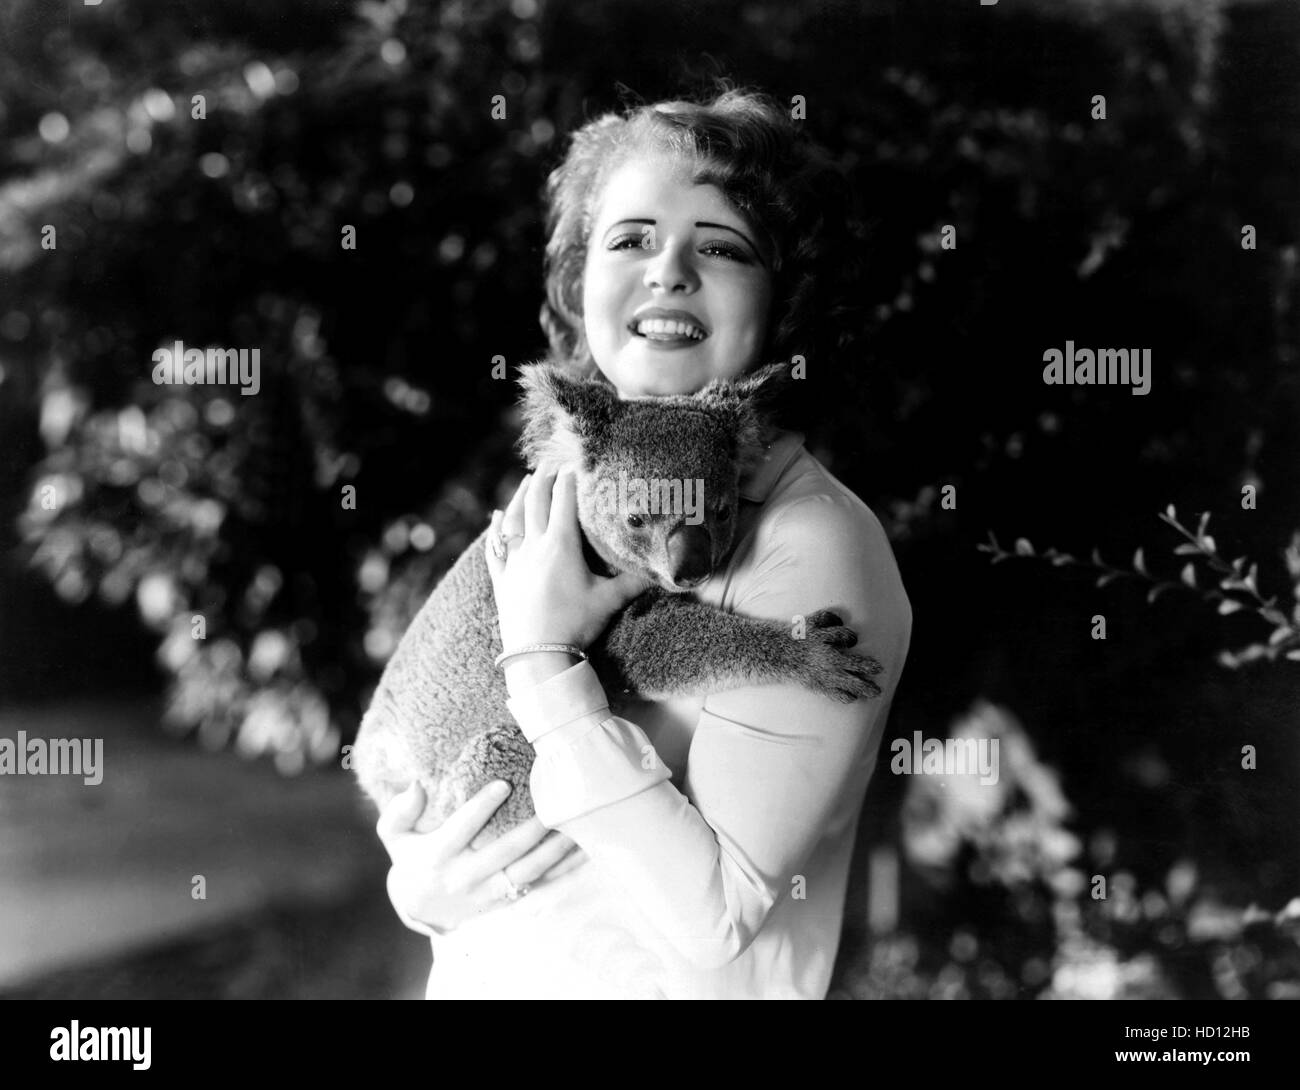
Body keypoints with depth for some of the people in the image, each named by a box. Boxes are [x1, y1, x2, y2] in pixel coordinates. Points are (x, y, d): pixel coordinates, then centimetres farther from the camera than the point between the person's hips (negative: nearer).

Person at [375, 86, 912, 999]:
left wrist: (548, 671, -25)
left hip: (677, 988, -5)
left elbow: (716, 921, -24)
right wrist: (417, 885, -12)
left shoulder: (817, 546, -21)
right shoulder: (547, 507, -4)